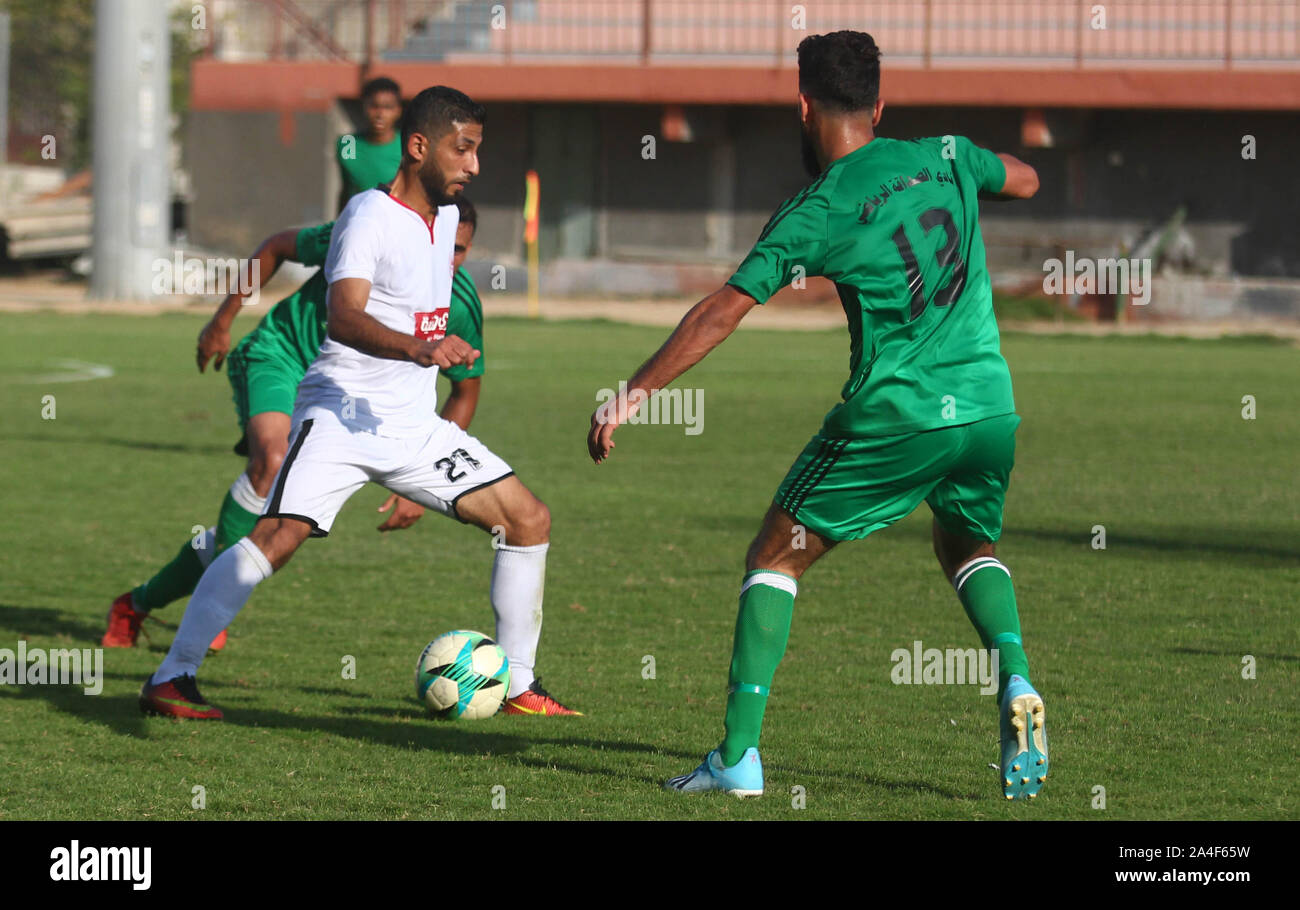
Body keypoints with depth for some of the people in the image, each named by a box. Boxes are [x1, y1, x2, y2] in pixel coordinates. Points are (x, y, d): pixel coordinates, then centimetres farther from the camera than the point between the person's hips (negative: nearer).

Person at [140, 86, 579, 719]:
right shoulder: (370, 217, -15)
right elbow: (344, 317, -31)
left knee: (528, 519, 2)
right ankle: (171, 678, -16)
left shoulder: (445, 216, 11)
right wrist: (419, 349, -46)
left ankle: (517, 685, 13)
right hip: (342, 413, -8)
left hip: (415, 425, 8)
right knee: (280, 534, -25)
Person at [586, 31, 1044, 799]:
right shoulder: (945, 157, 7)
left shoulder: (818, 212, -6)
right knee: (969, 546, 31)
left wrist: (634, 394, -2)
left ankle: (738, 755, 0)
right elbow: (1024, 182, 28)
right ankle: (1016, 683, 3)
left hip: (892, 415, -5)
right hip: (989, 407, 5)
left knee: (775, 559, 9)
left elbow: (724, 311, -7)